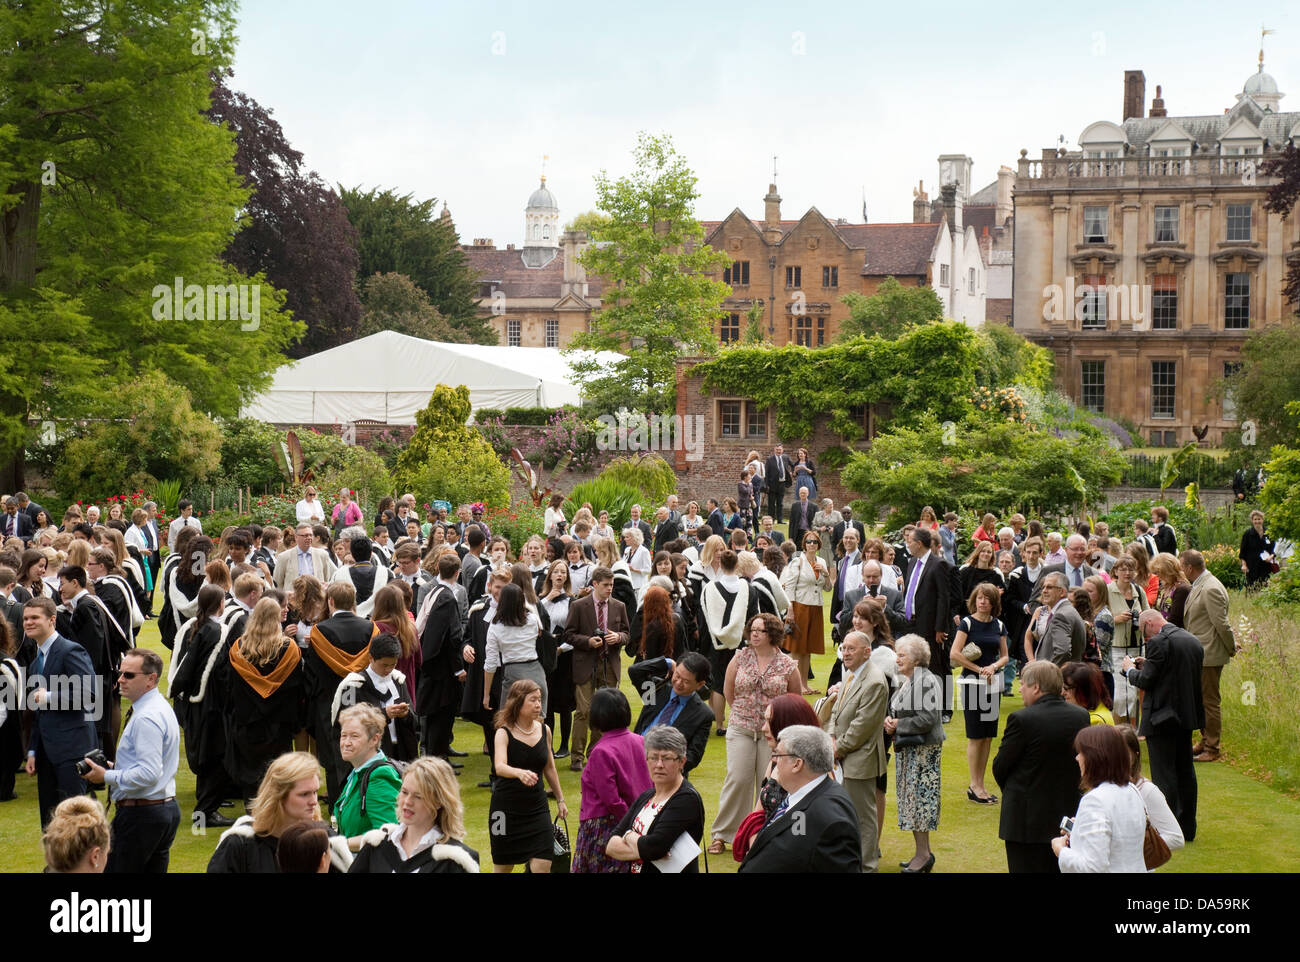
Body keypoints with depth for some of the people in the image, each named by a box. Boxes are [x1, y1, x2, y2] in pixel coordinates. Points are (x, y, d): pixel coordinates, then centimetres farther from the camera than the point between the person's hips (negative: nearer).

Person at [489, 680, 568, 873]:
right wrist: (520, 773, -50)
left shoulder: (544, 730, 2)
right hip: (506, 808, -3)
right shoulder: (504, 734, -12)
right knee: (503, 866, 9)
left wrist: (560, 799, 19)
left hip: (537, 807, 3)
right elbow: (499, 767, -30)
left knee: (542, 865, -8)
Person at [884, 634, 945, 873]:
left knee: (919, 796, -5)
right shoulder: (906, 680, 12)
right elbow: (897, 709, 23)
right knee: (910, 798, 12)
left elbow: (927, 719, -23)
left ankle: (924, 854, 3)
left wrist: (899, 725, -14)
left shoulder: (926, 681, -17)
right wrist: (889, 719, 1)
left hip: (924, 748, -10)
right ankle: (922, 851, 21)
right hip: (906, 747, 10)